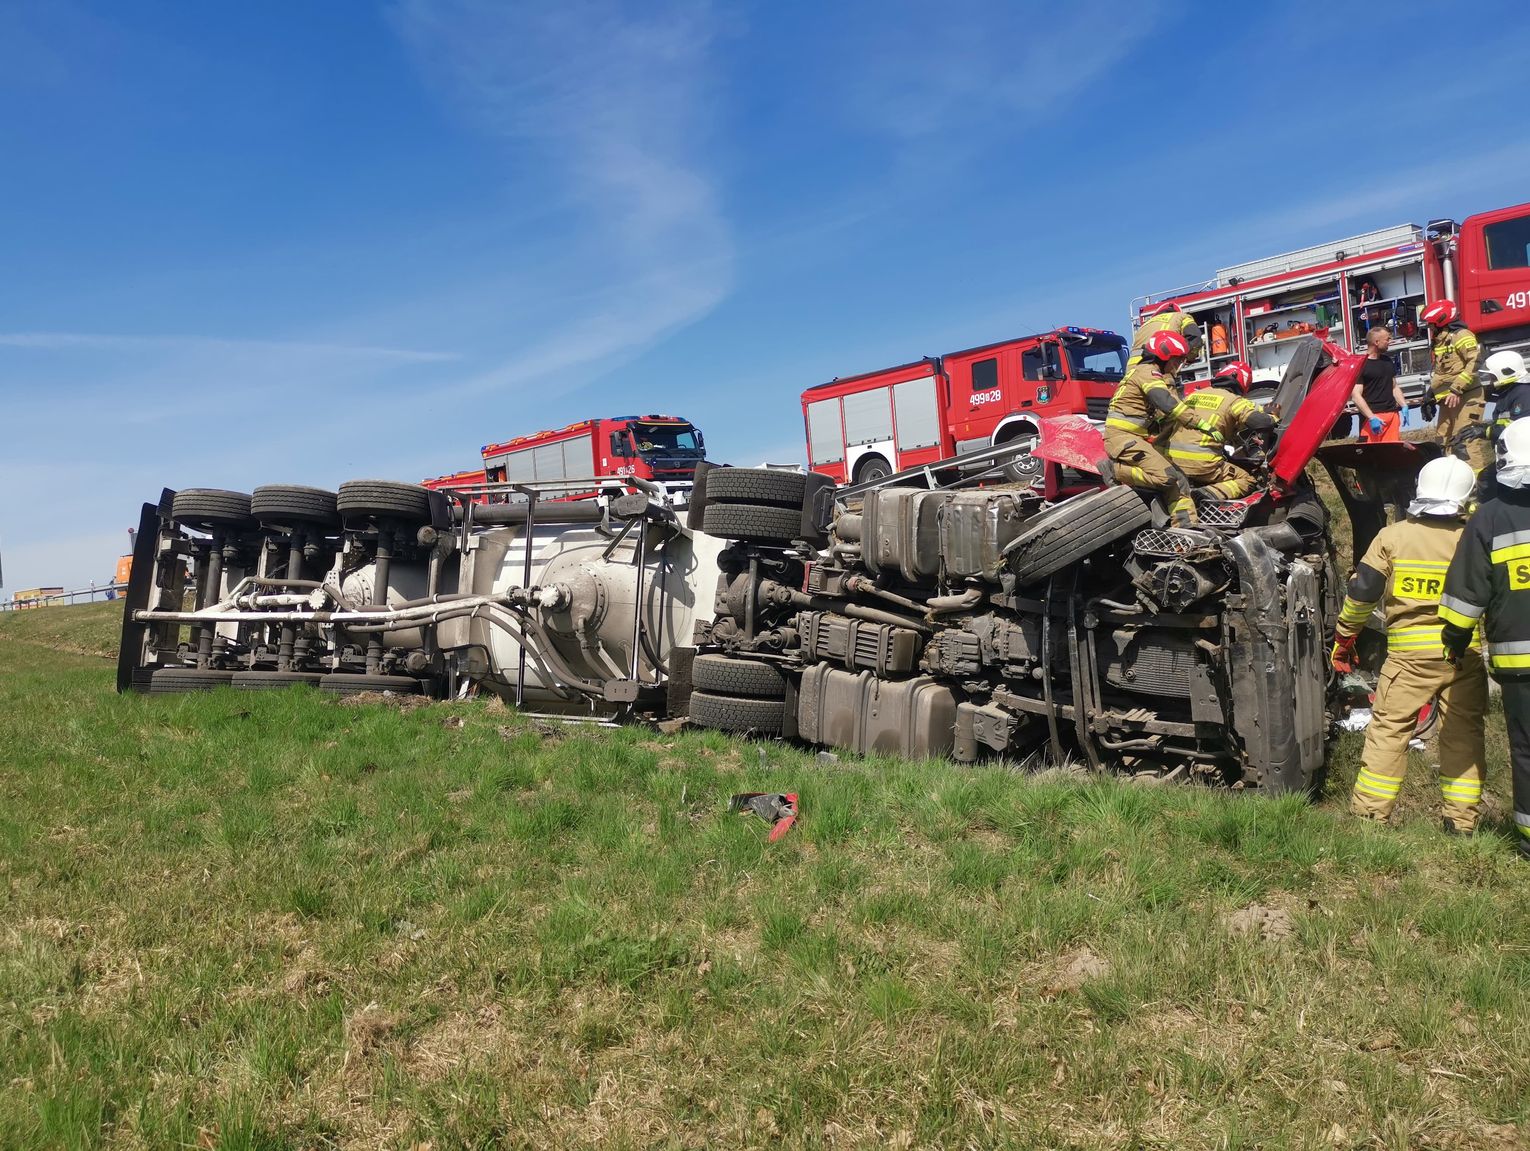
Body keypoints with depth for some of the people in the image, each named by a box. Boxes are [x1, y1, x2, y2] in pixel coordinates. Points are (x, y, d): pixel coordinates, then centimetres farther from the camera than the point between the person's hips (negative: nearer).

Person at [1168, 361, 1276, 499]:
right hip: (1201, 464, -6)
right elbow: (1260, 422, -11)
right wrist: (1273, 418, 12)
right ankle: (1211, 494, -19)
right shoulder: (1234, 401, 0)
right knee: (1247, 480, 8)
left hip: (1173, 460, 6)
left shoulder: (1193, 394, 18)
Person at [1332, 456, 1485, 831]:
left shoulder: (1392, 536, -3)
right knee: (1463, 734, 12)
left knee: (1389, 729, 4)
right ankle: (1461, 820, 17)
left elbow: (1362, 591, -1)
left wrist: (1344, 635, 9)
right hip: (1464, 653, 2)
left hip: (1409, 653, -1)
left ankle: (1369, 812, 5)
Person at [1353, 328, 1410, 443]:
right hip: (1373, 416, -7)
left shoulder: (1387, 360, 17)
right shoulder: (1361, 364, -7)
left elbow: (1394, 386, 26)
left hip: (1392, 414, 7)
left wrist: (1404, 406, 13)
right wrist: (1371, 417, -20)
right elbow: (1356, 395, -13)